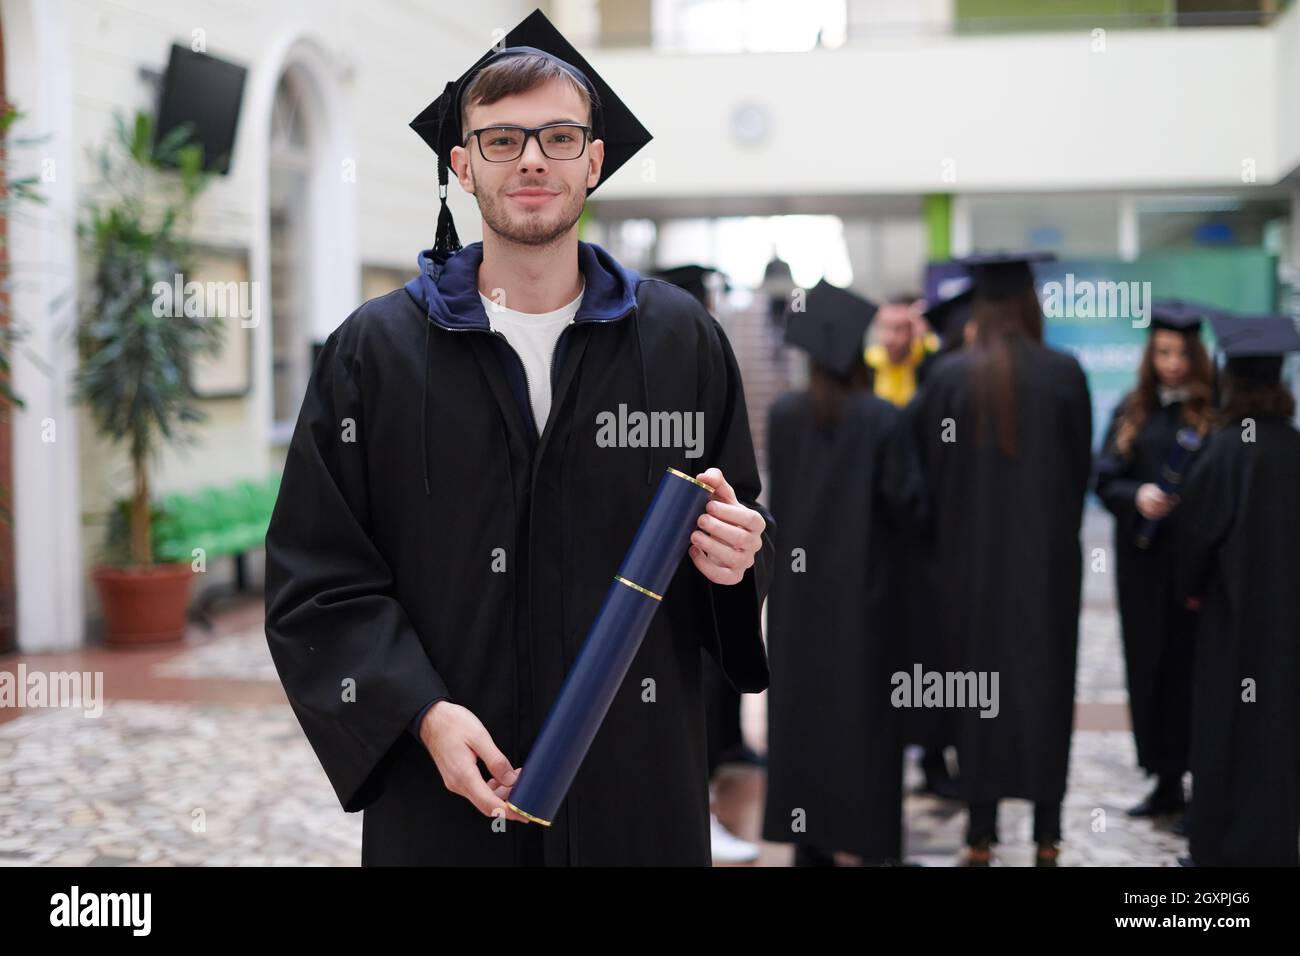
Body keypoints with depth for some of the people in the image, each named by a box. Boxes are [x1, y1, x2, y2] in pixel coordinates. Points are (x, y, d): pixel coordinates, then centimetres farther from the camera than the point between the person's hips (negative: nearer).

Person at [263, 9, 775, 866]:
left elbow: (744, 533, 10)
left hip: (639, 786, 2)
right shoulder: (376, 352, -1)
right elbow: (317, 578, -3)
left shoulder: (683, 340, 2)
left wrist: (734, 559, -13)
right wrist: (421, 714, -16)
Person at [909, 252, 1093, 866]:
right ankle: (1046, 836, 10)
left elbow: (929, 470, -1)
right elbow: (1081, 466, 0)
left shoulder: (947, 377, -6)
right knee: (1044, 679, 8)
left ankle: (981, 836, 11)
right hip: (1046, 556, -1)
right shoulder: (1063, 374, -7)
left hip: (969, 557, 1)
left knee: (978, 686, 9)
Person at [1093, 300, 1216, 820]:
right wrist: (1137, 496, -14)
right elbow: (1105, 481, 5)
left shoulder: (1213, 412, -3)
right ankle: (1166, 781, 18)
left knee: (1194, 666, -3)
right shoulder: (1133, 411, 7)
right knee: (1151, 665, 8)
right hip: (1144, 558, 4)